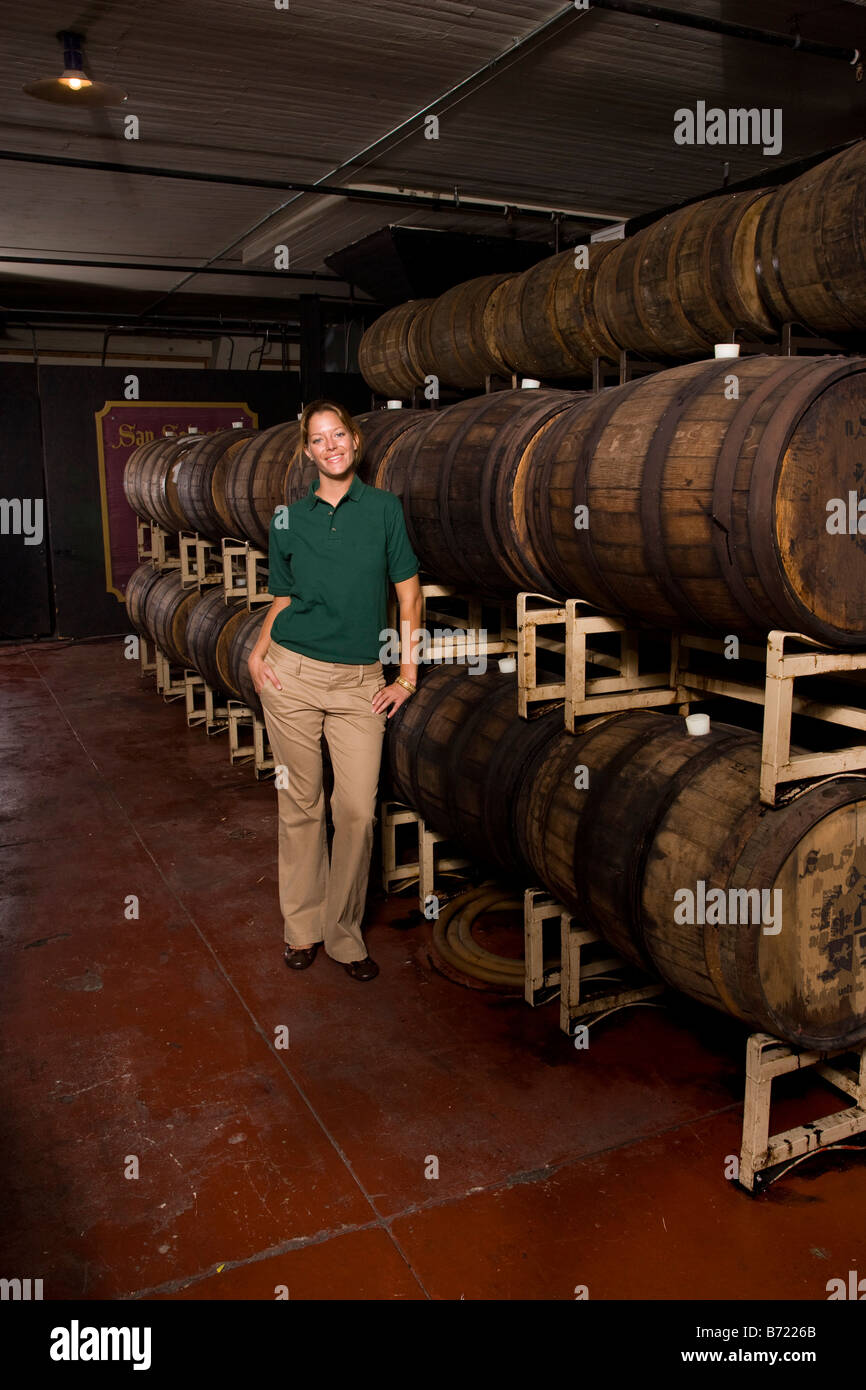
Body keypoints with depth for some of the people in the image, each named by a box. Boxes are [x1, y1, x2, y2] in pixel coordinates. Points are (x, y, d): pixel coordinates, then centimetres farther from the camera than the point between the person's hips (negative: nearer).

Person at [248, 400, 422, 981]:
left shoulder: (384, 507, 3)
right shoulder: (289, 519, 8)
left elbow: (409, 594, 3)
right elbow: (283, 600, 14)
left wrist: (407, 676, 0)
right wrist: (257, 652, -2)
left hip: (360, 681, -1)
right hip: (293, 672, 1)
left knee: (358, 810, -4)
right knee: (301, 804, 7)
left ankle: (344, 933, 14)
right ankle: (303, 926, 24)